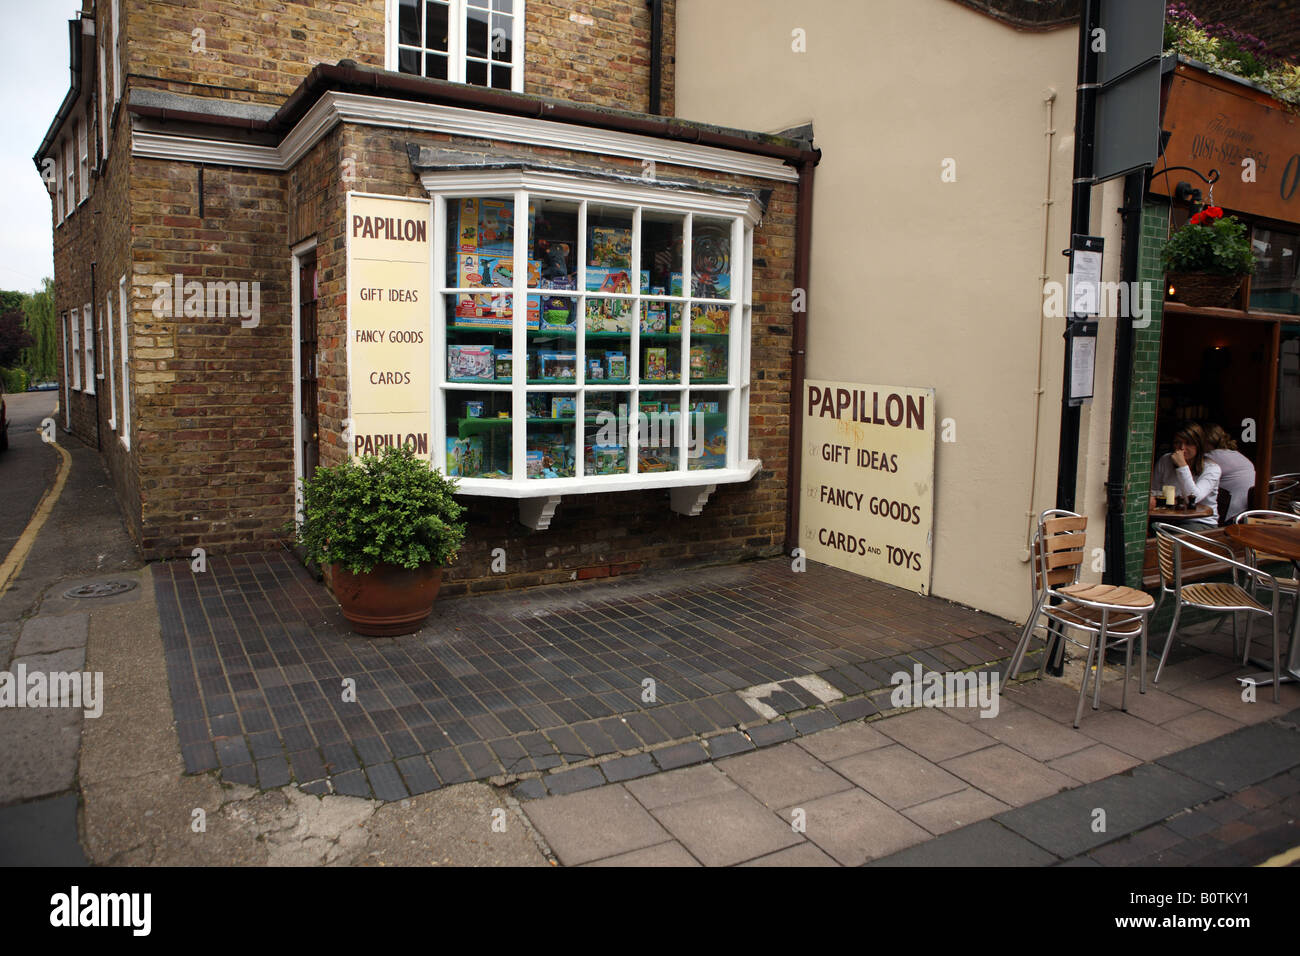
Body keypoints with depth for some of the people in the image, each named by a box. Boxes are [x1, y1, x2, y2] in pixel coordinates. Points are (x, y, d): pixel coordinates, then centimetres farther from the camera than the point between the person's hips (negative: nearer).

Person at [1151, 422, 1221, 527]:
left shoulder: (1212, 468, -5)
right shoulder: (1165, 461, 4)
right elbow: (1153, 491, 12)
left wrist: (1182, 466, -22)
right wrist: (1151, 498, -13)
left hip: (1202, 523, -3)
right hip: (1170, 520, 3)